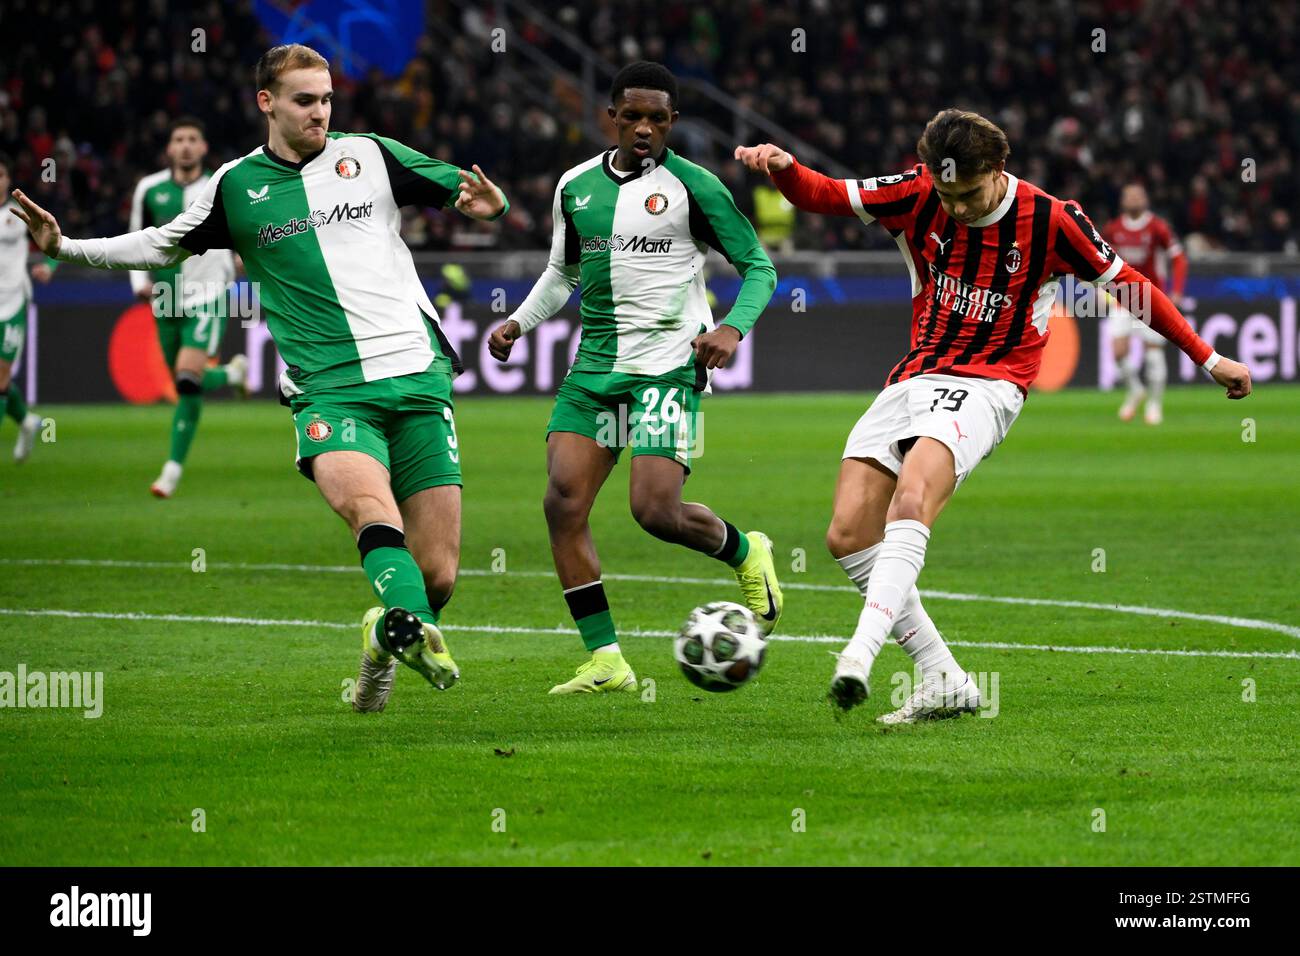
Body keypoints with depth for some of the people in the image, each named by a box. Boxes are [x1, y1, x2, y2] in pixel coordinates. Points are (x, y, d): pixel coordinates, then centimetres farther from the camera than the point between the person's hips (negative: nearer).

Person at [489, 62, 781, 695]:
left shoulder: (692, 187, -4)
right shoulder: (576, 186, 11)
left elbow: (758, 266, 0)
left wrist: (733, 328, -17)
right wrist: (519, 322, 11)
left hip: (668, 365, -5)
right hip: (594, 367, 5)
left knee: (655, 511, -16)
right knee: (562, 503, -9)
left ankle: (746, 554, 19)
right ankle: (605, 661, -3)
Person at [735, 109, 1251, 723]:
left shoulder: (1050, 221, -7)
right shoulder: (917, 197, 0)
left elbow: (1128, 285, 6)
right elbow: (820, 195, 1)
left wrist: (1208, 359, 11)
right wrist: (782, 166, -23)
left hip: (985, 386, -5)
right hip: (911, 382, 5)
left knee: (910, 503, -33)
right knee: (847, 536, -6)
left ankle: (861, 651, -45)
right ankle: (945, 683, 1)